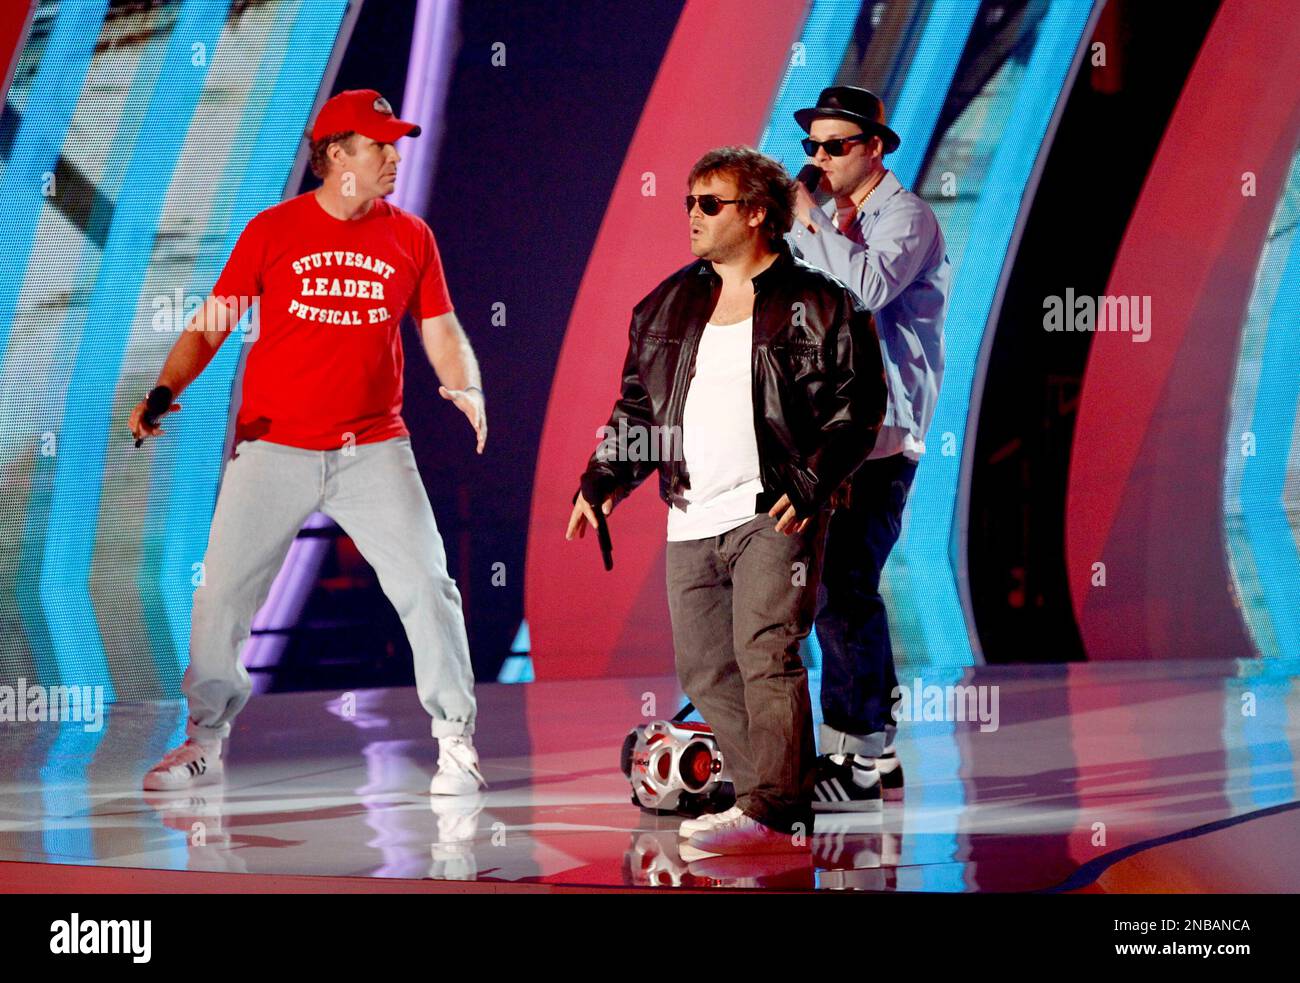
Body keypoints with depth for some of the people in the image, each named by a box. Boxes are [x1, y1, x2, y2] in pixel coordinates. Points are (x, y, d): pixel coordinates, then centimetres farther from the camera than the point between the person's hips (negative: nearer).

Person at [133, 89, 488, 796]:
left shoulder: (410, 236, 6)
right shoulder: (272, 230, 0)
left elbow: (441, 330, 9)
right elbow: (211, 322, 0)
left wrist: (466, 388, -11)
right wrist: (165, 391, -15)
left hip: (374, 450, 1)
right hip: (273, 448, -1)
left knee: (426, 585, -6)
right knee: (223, 594, 1)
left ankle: (456, 740, 5)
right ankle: (203, 743, 16)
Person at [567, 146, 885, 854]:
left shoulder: (816, 305, -1)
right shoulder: (669, 305, 16)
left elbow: (857, 405, -4)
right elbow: (638, 405, 22)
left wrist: (810, 484, -14)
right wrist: (602, 480, 12)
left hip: (774, 512, -6)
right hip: (691, 522, 7)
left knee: (765, 655, -15)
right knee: (704, 669, 6)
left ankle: (775, 814, -13)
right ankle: (763, 800, 15)